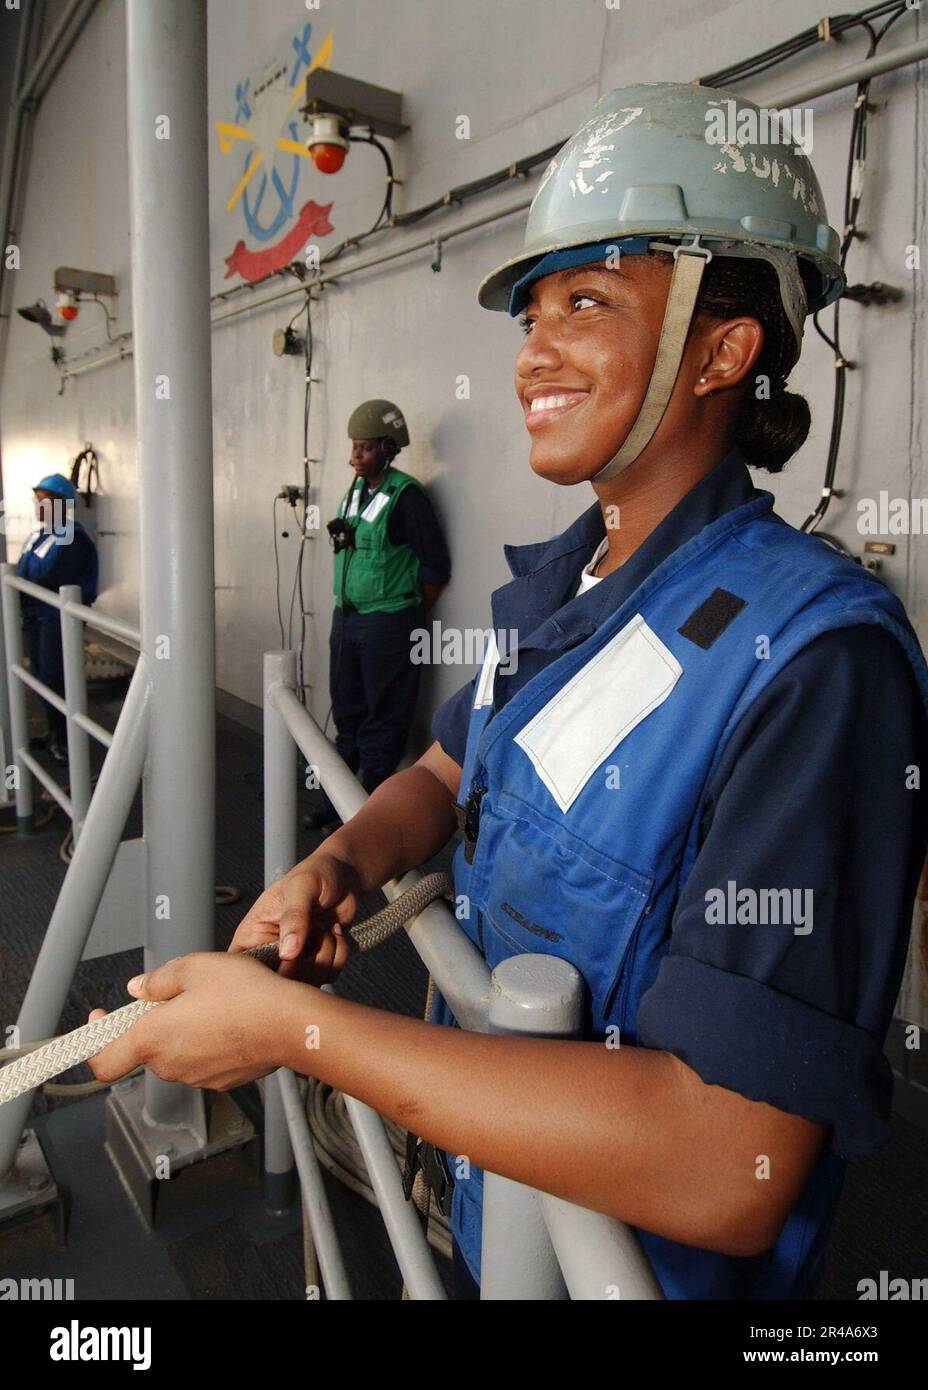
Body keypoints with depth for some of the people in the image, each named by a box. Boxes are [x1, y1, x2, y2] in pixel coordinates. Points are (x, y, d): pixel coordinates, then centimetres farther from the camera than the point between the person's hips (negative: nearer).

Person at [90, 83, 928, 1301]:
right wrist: (340, 864, -13)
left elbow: (724, 1171, -33)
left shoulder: (812, 661, -30)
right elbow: (451, 770, 9)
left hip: (649, 1250, -6)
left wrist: (293, 1026, -29)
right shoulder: (554, 582, -3)